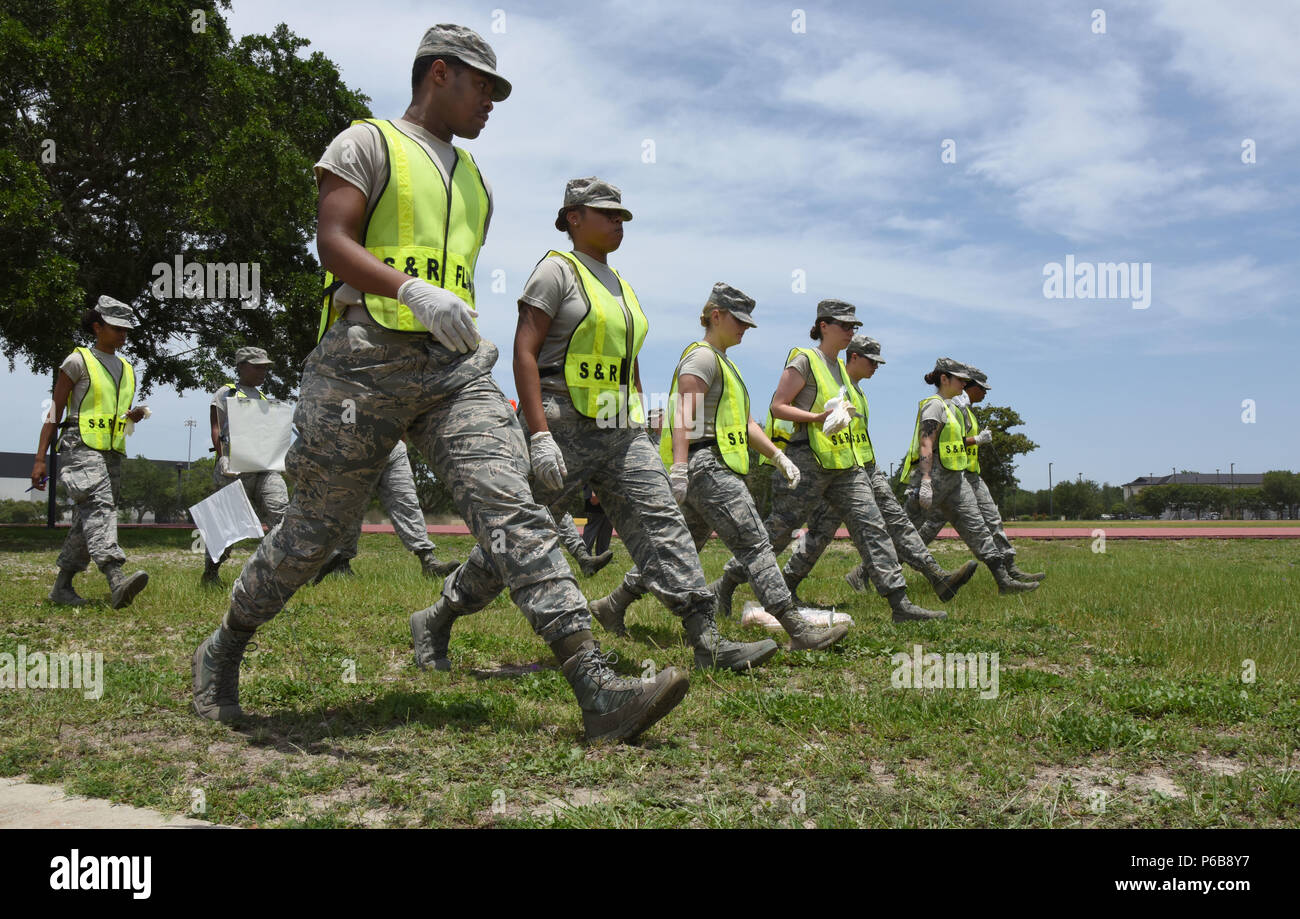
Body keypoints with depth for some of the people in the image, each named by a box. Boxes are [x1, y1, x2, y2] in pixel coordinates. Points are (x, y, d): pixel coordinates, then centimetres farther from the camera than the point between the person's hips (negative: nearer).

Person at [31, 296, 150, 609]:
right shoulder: (78, 362, 0)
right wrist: (40, 459, -7)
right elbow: (54, 412, -1)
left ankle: (62, 586, 17)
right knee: (99, 505, -26)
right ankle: (117, 581, -42)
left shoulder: (127, 370, 20)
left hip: (112, 453, 8)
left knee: (87, 521, 7)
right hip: (81, 447, -7)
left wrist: (134, 416, 4)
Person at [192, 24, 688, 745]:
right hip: (366, 360, -5)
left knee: (513, 510, -13)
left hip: (455, 368, 5)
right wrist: (412, 290, -26)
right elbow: (334, 244, -10)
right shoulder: (368, 144, 4)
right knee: (313, 531, 4)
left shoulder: (472, 178, 25)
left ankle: (599, 694, -23)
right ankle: (222, 652, 29)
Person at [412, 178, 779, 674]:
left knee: (661, 520, -6)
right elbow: (524, 353, -13)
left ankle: (707, 640, -9)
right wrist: (540, 436, -22)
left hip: (621, 429, 7)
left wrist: (639, 431, 18)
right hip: (562, 425, -7)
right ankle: (436, 623, 17)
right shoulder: (557, 269, -4)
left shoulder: (620, 283, 19)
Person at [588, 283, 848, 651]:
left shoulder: (724, 363, 27)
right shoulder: (702, 357, -6)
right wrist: (679, 466, -28)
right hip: (706, 465, -11)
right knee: (754, 544, -13)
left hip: (716, 469, 11)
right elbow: (684, 413, -18)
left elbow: (744, 422, 26)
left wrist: (779, 457, 17)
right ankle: (797, 630, -15)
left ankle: (613, 605, 22)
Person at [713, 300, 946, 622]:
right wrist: (819, 418, -21)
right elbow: (778, 406, -12)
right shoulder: (804, 360, -7)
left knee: (871, 525, -3)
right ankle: (724, 585, 14)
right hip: (807, 461, -8)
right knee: (777, 531, -1)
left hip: (843, 462, 8)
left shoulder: (840, 366, 18)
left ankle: (900, 603, -5)